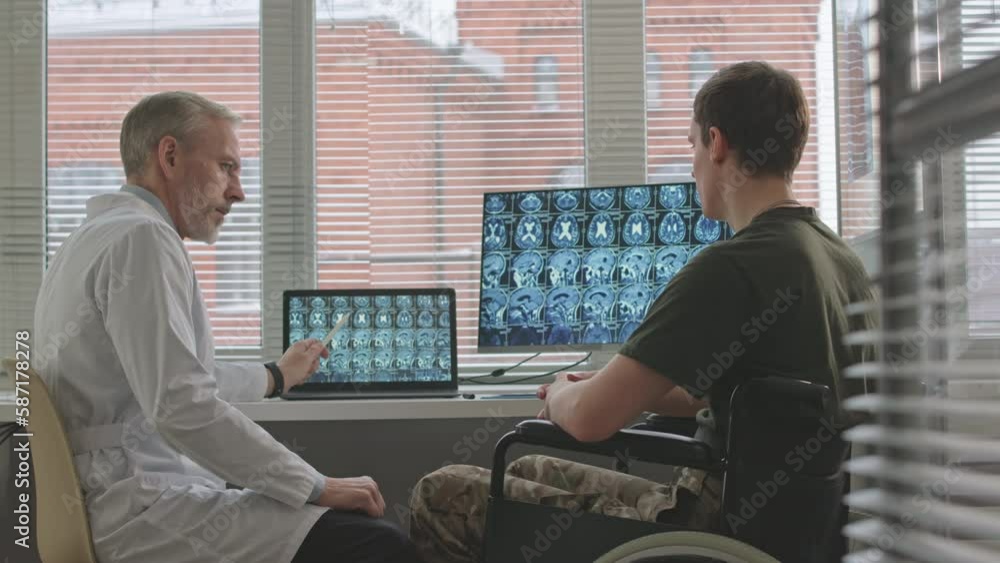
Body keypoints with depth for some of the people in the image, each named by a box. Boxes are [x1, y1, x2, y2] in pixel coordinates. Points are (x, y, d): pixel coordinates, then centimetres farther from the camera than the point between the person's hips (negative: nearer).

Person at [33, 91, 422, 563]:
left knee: (360, 522, 12)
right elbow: (182, 407, -24)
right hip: (146, 512, -11)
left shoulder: (100, 235, 20)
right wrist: (317, 487, -18)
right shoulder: (141, 238, -13)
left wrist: (276, 377, 45)